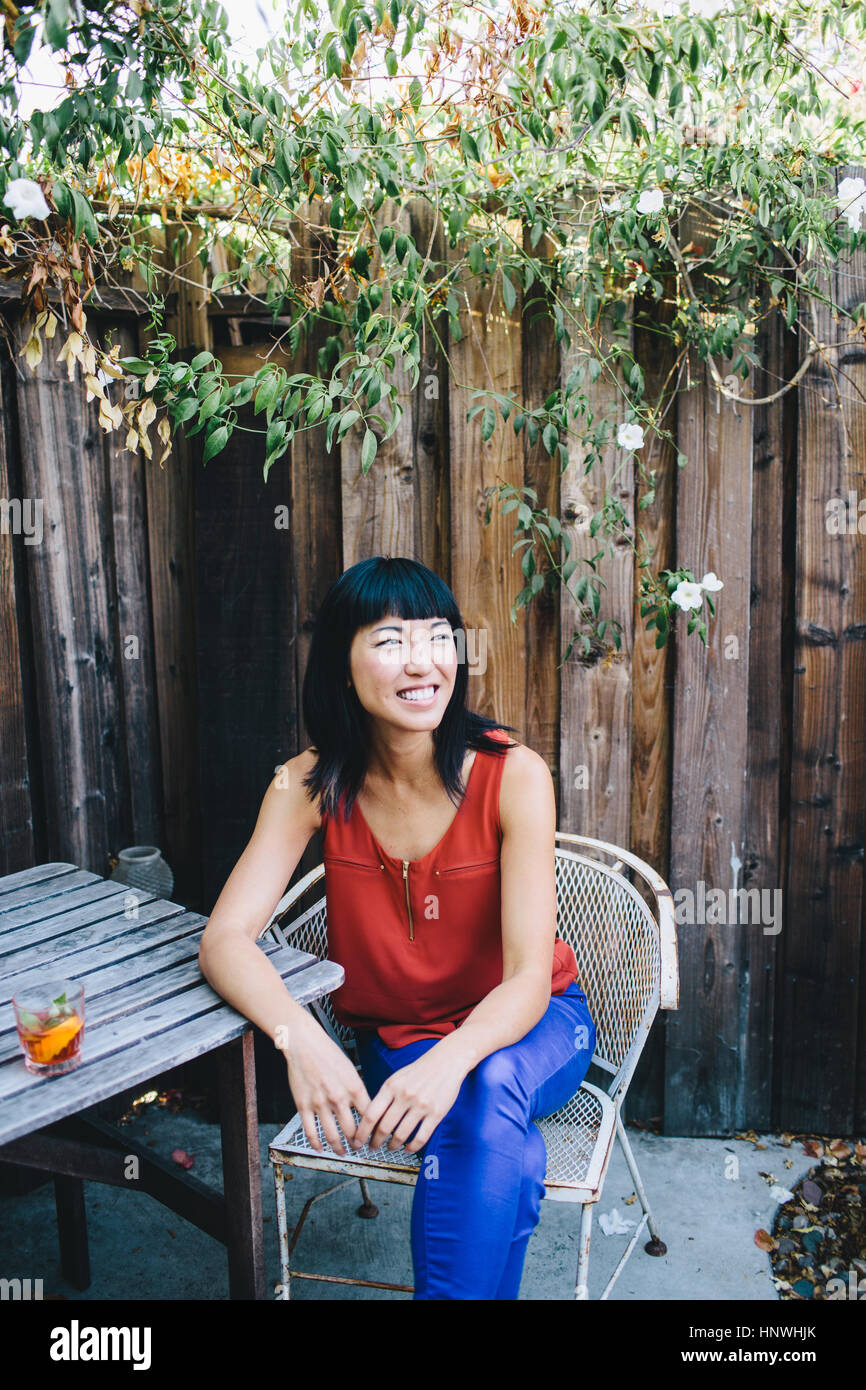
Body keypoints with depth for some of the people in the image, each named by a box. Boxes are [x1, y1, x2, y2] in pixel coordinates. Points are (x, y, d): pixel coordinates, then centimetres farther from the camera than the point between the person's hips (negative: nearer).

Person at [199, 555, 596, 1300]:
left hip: (530, 1026, 0)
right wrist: (299, 1037, -40)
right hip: (392, 1041, 0)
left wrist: (453, 1060, -44)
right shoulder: (311, 785, -15)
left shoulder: (514, 775, -21)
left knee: (490, 1084, -35)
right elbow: (224, 939, -20)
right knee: (502, 1152, -32)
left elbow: (529, 976, -23)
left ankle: (452, 1288, -17)